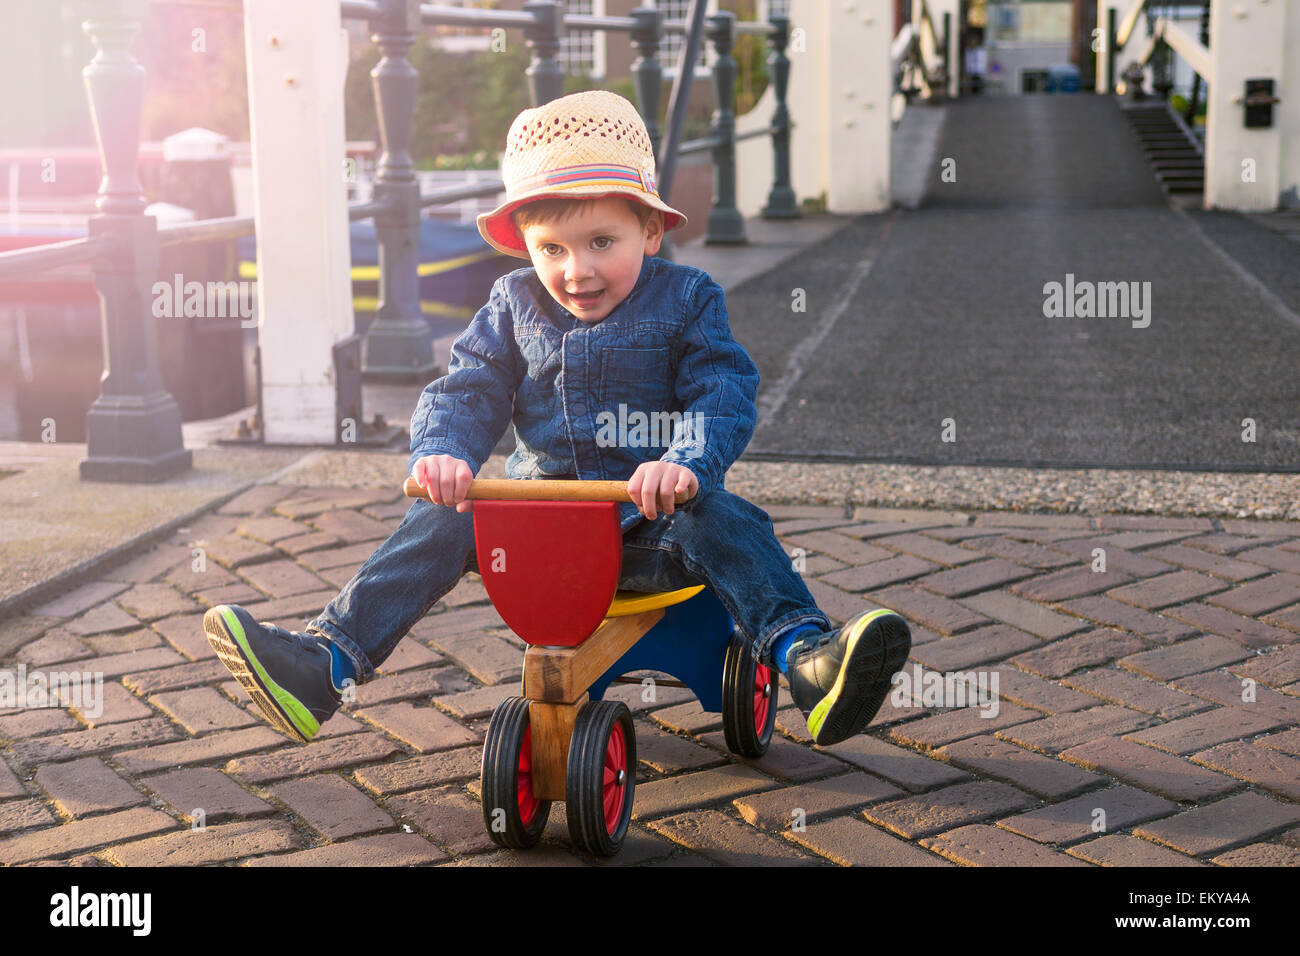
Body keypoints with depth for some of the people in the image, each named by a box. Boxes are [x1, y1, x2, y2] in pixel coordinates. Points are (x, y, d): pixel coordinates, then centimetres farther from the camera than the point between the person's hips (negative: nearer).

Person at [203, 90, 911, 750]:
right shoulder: (514, 305, 6)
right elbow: (465, 391, 3)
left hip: (650, 515, -3)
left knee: (720, 524, -32)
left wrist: (686, 463, -34)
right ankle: (322, 667, -23)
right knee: (441, 521, -18)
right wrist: (443, 451, -21)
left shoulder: (685, 300, -2)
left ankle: (809, 663, -48)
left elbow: (725, 397, -12)